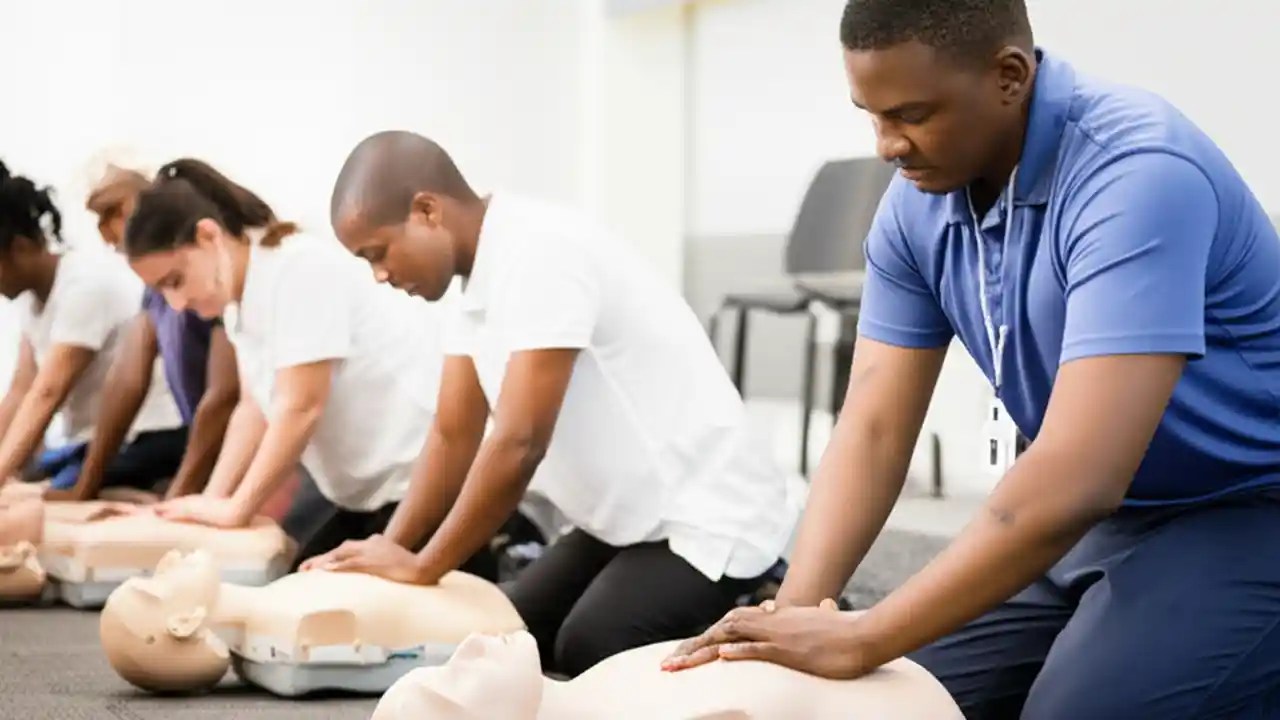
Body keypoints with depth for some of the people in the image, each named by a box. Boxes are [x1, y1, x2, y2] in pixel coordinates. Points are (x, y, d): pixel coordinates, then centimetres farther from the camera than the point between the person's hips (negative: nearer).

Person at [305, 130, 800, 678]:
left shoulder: (538, 254, -26)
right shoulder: (477, 279, 3)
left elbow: (520, 443, -30)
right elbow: (453, 437, 6)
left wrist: (422, 568, -21)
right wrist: (389, 551, -6)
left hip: (706, 518, -10)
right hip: (634, 516, 10)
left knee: (586, 655, -21)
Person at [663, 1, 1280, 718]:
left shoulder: (1137, 173, -29)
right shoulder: (918, 204, -6)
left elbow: (1075, 483, -36)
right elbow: (873, 430, -5)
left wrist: (861, 640, -34)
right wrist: (794, 613, -22)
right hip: (1093, 517, 7)